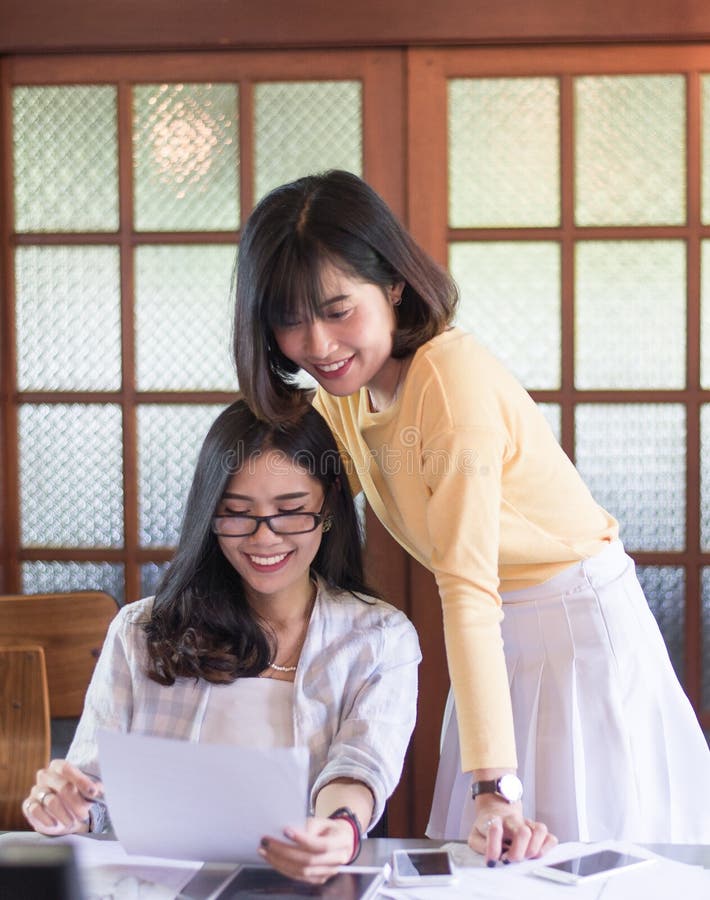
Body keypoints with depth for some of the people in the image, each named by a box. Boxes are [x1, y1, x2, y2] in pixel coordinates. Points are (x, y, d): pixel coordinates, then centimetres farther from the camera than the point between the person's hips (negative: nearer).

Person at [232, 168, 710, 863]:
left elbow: (469, 585, -29)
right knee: (488, 858, 10)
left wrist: (495, 784, -31)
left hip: (579, 624, -8)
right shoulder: (346, 390, 0)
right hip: (498, 639, 8)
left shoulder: (453, 376, -25)